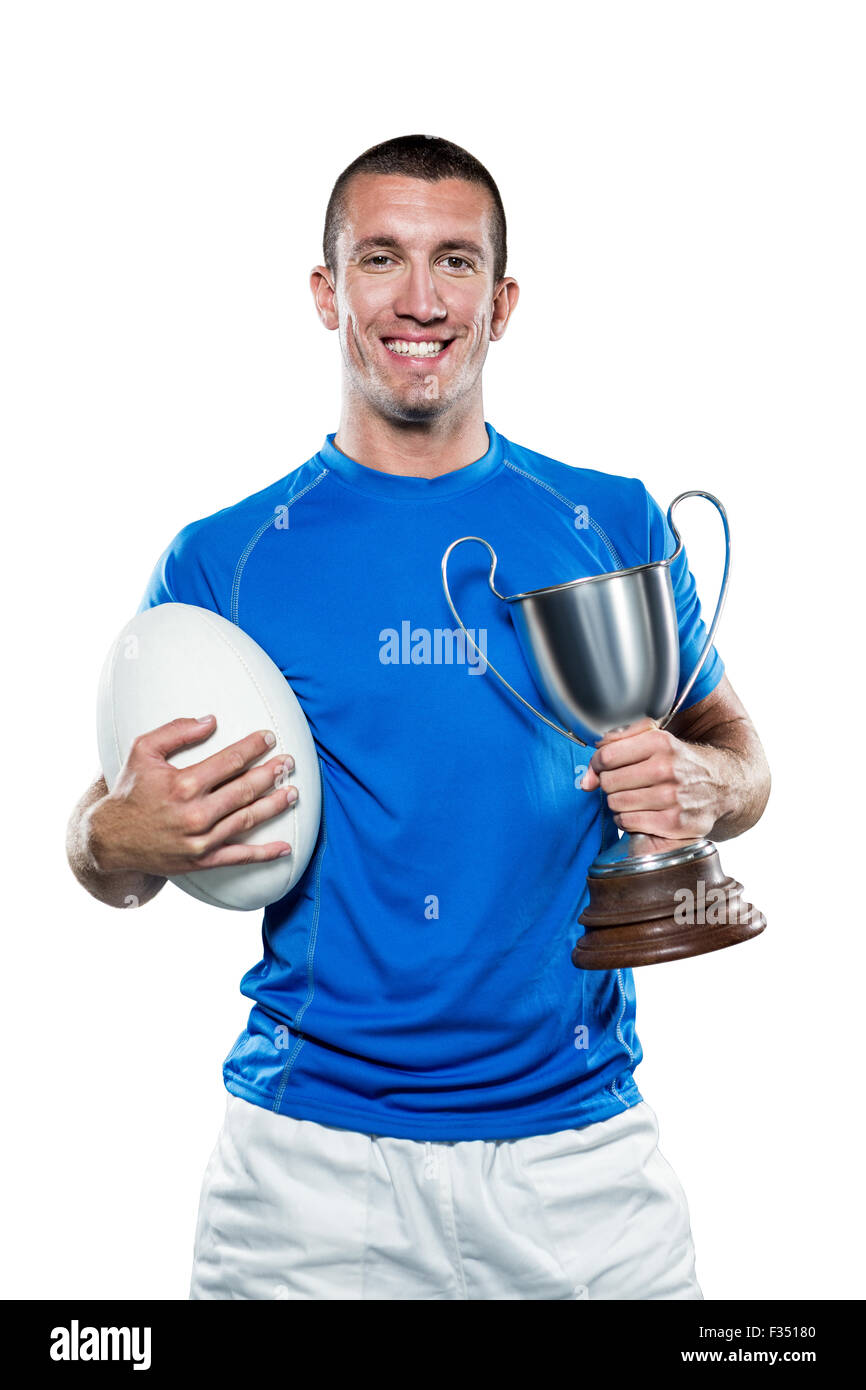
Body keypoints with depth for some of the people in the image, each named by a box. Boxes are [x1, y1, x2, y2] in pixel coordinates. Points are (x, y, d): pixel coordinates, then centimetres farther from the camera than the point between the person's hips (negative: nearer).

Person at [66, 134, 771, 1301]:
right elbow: (105, 858, 3)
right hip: (310, 1160, 0)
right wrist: (124, 835, -20)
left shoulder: (616, 528, 2)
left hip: (579, 1149, 1)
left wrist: (703, 785, -13)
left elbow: (737, 751, 10)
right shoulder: (218, 561, -1)